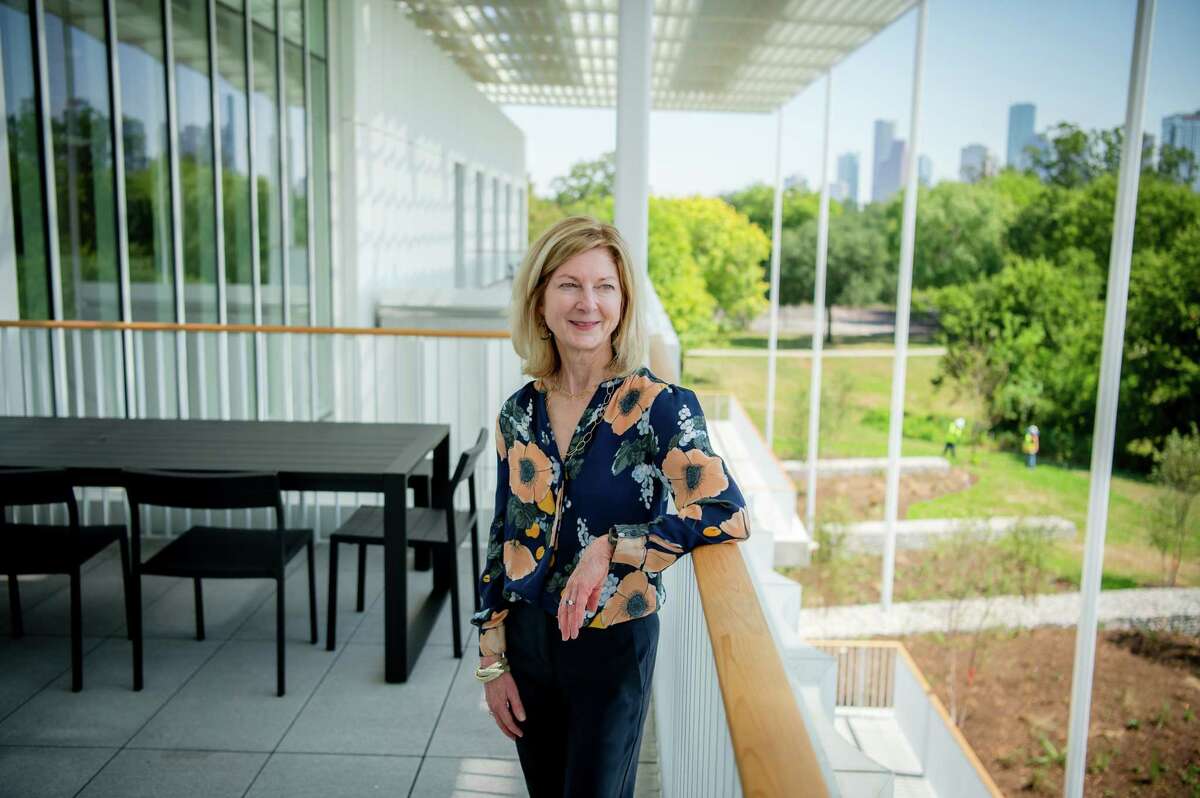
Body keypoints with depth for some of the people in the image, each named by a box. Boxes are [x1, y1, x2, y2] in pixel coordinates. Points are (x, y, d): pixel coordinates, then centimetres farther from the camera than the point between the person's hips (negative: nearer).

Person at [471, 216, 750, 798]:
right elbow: (501, 539, 5)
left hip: (613, 645, -4)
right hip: (527, 638, 4)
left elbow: (727, 514, -29)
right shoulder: (519, 413, -2)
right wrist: (493, 660, 5)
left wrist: (609, 547, -29)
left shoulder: (659, 407, -16)